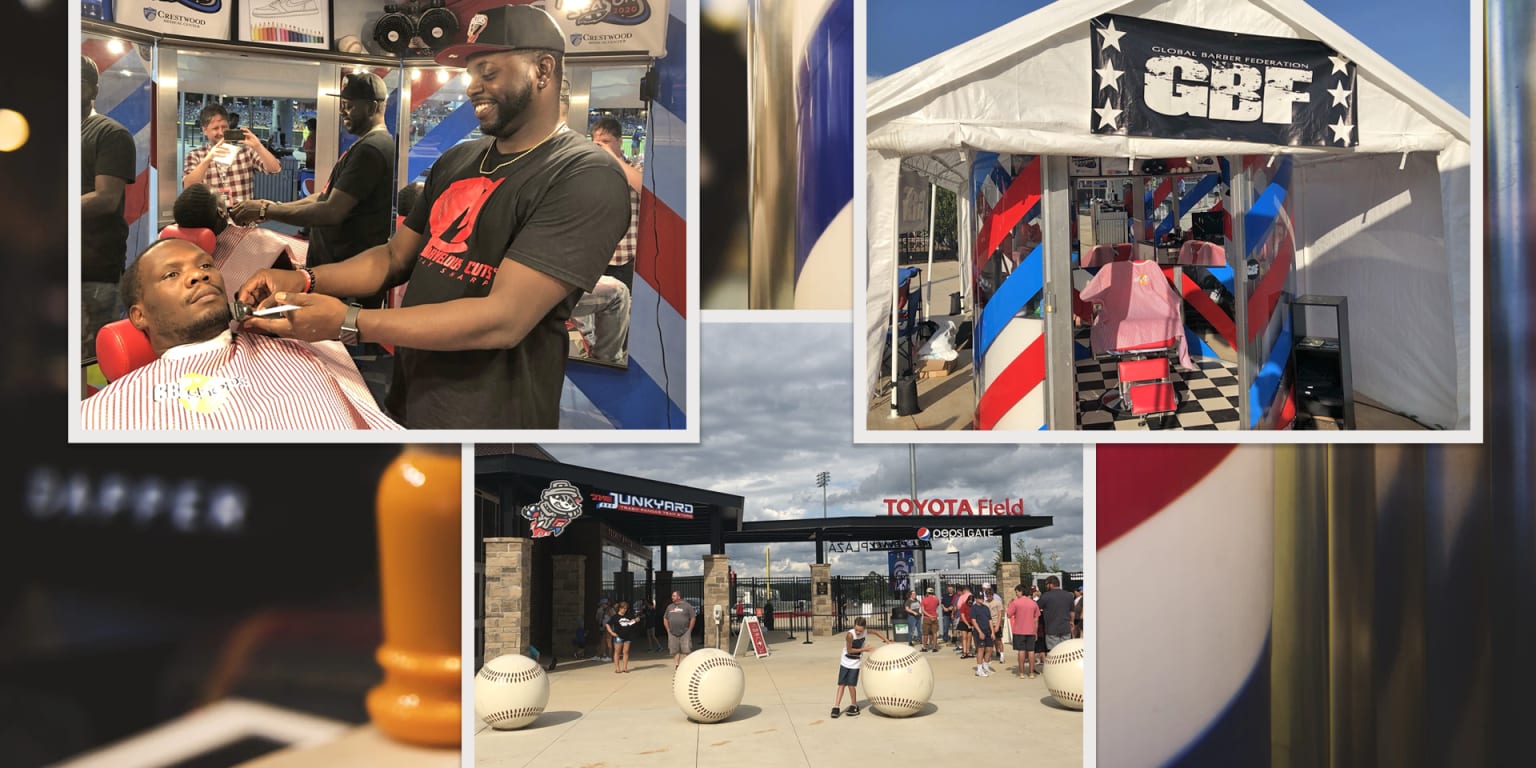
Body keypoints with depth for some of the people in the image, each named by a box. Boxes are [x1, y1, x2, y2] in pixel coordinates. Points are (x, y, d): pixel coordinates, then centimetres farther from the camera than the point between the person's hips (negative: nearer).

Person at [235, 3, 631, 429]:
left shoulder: (586, 178, -18)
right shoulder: (455, 161, 8)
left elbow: (503, 320, -25)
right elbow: (395, 257, 16)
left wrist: (348, 323, -24)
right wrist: (304, 282, -2)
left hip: (491, 422, -7)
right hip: (405, 404, 7)